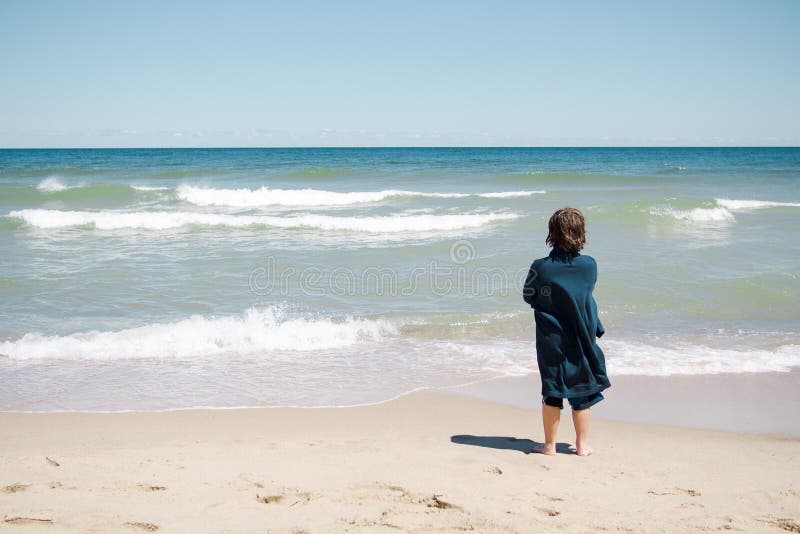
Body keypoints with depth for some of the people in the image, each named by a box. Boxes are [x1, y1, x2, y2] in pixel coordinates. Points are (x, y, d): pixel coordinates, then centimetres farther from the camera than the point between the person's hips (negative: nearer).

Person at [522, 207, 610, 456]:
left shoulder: (540, 267, -15)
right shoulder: (590, 265, -9)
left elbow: (528, 296, 0)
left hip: (551, 340, -1)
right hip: (582, 340, 1)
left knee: (552, 393, 10)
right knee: (582, 393, 13)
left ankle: (550, 445, 18)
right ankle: (582, 445, 21)